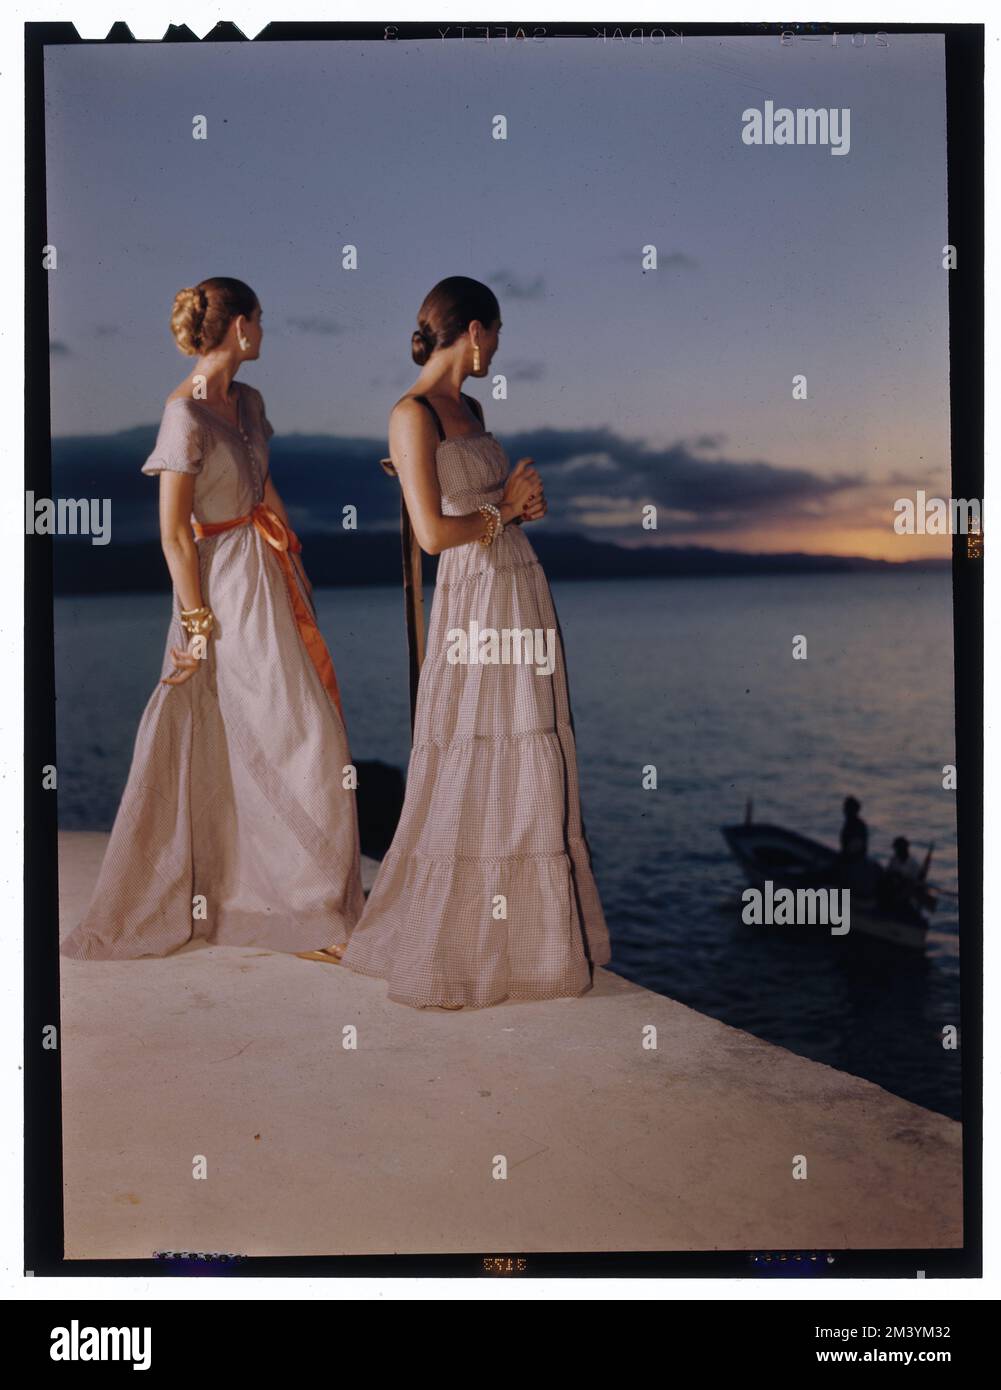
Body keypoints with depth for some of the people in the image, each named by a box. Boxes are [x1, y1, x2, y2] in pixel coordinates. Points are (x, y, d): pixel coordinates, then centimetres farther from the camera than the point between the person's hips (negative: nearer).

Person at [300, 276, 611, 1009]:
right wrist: (504, 511, -4)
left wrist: (524, 500, 0)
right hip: (475, 599, -8)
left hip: (524, 588, 8)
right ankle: (398, 930, 15)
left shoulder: (470, 408, 14)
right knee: (463, 778, 0)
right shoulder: (413, 414, -12)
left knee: (532, 768, 12)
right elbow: (434, 532, -19)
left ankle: (521, 925, 25)